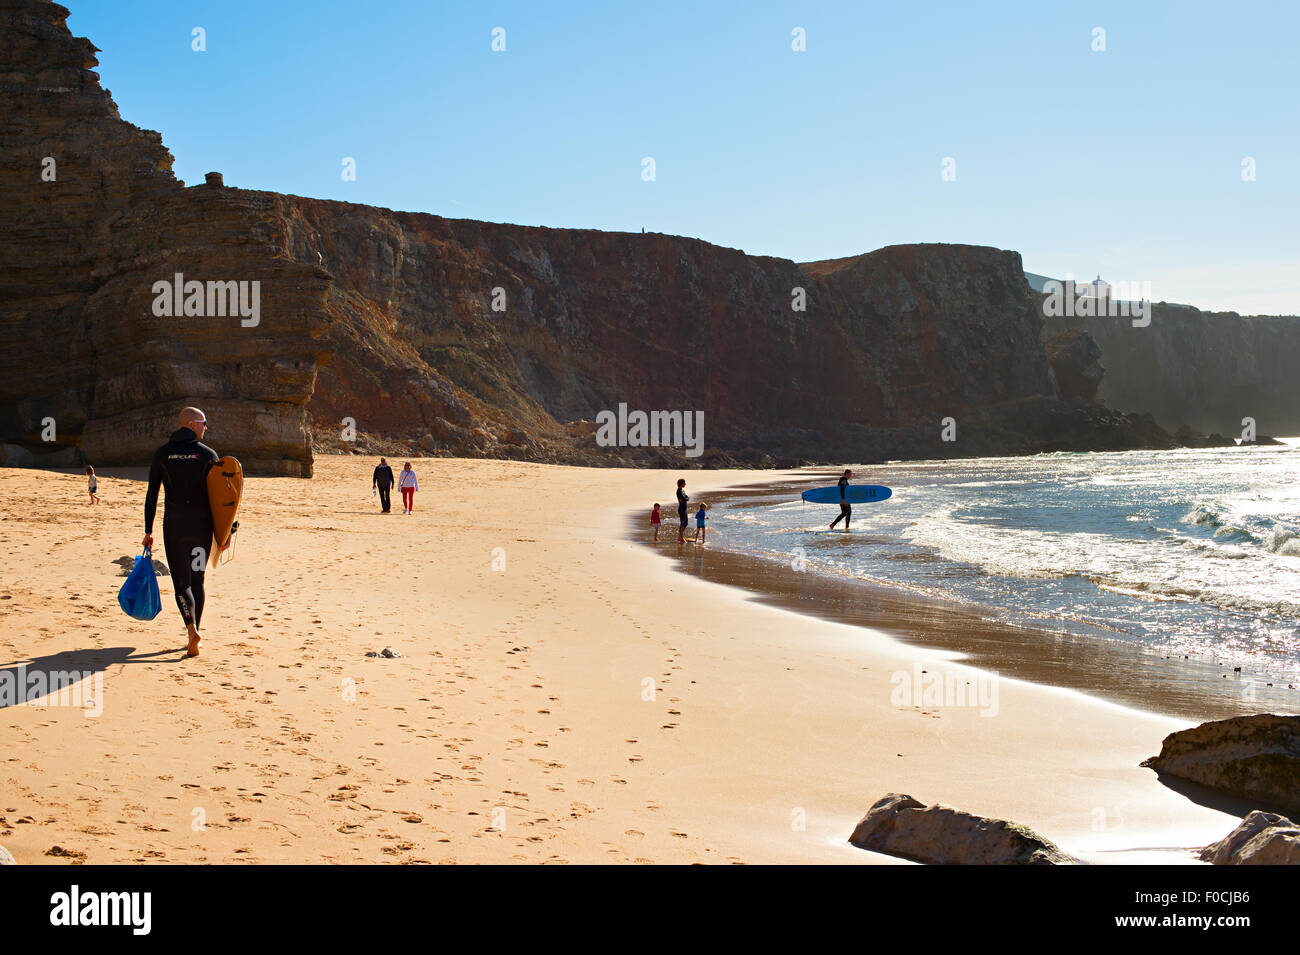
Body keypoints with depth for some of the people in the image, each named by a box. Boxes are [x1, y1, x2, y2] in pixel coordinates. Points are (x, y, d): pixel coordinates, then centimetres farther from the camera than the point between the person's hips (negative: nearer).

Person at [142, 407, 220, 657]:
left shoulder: (162, 454, 3)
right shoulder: (208, 454, -1)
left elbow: (151, 495, 2)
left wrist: (148, 532, 7)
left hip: (173, 524, 0)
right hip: (202, 524, 0)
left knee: (181, 582, 1)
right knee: (197, 580, 16)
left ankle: (192, 629, -23)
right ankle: (195, 631, 19)